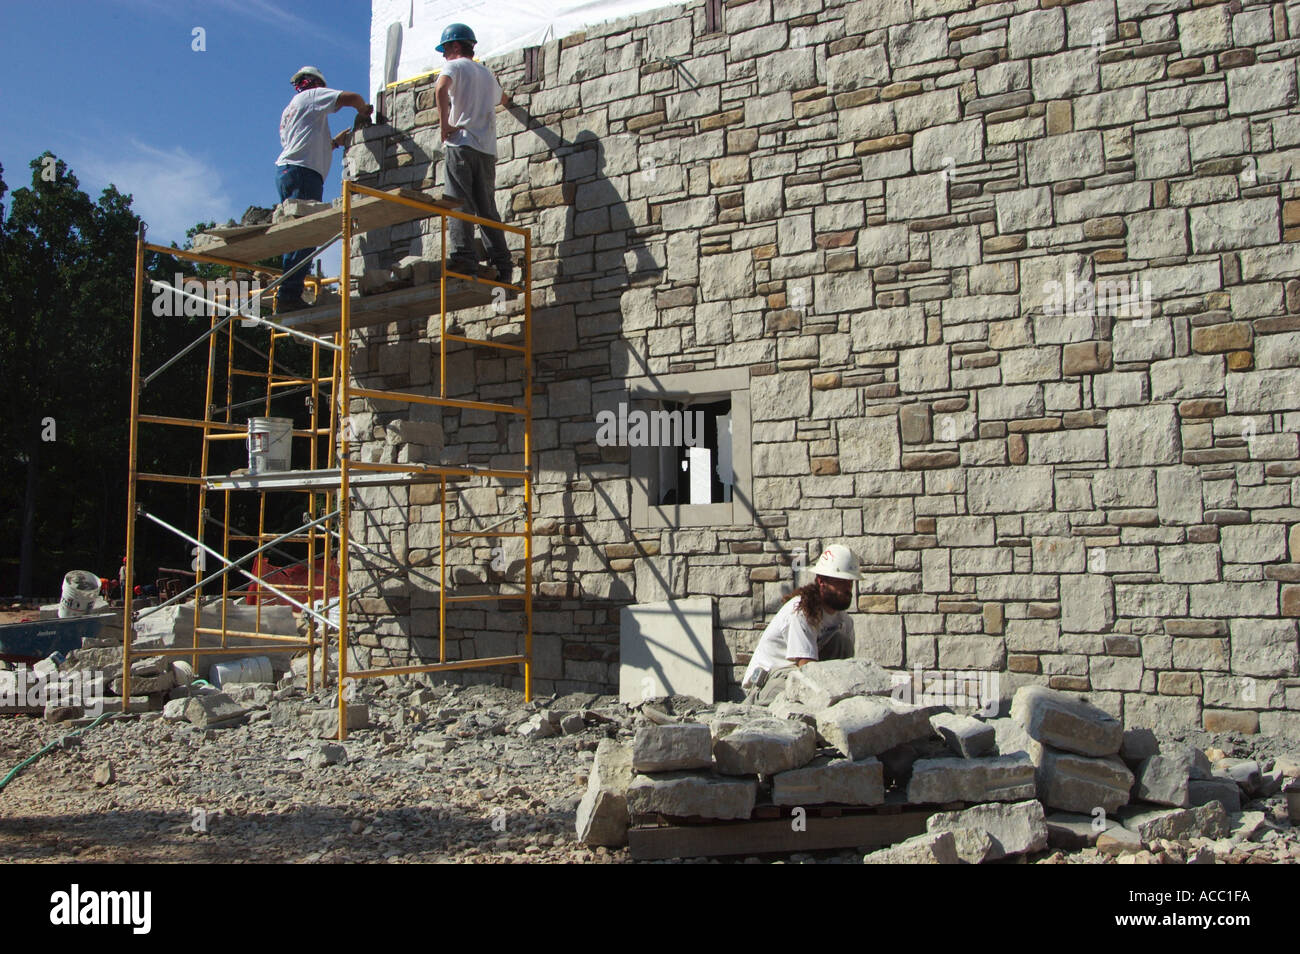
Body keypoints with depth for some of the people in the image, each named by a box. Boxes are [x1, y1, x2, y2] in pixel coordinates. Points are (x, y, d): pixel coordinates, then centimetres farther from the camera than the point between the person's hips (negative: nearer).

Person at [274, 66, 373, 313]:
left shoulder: (288, 110, 31)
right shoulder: (313, 95, 8)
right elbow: (352, 98, -4)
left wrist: (334, 142, 33)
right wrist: (364, 110, 16)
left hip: (285, 171, 9)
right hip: (302, 172, -9)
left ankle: (287, 298, 0)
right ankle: (289, 296, -23)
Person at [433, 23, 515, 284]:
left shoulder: (454, 66, 6)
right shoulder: (487, 73, 26)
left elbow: (441, 88, -18)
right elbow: (502, 99, 48)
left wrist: (444, 125, -12)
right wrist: (506, 99, 70)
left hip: (461, 143, -6)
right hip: (487, 147, 6)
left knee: (458, 203, -11)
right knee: (487, 208, 6)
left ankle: (464, 256, -25)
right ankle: (503, 265, -1)